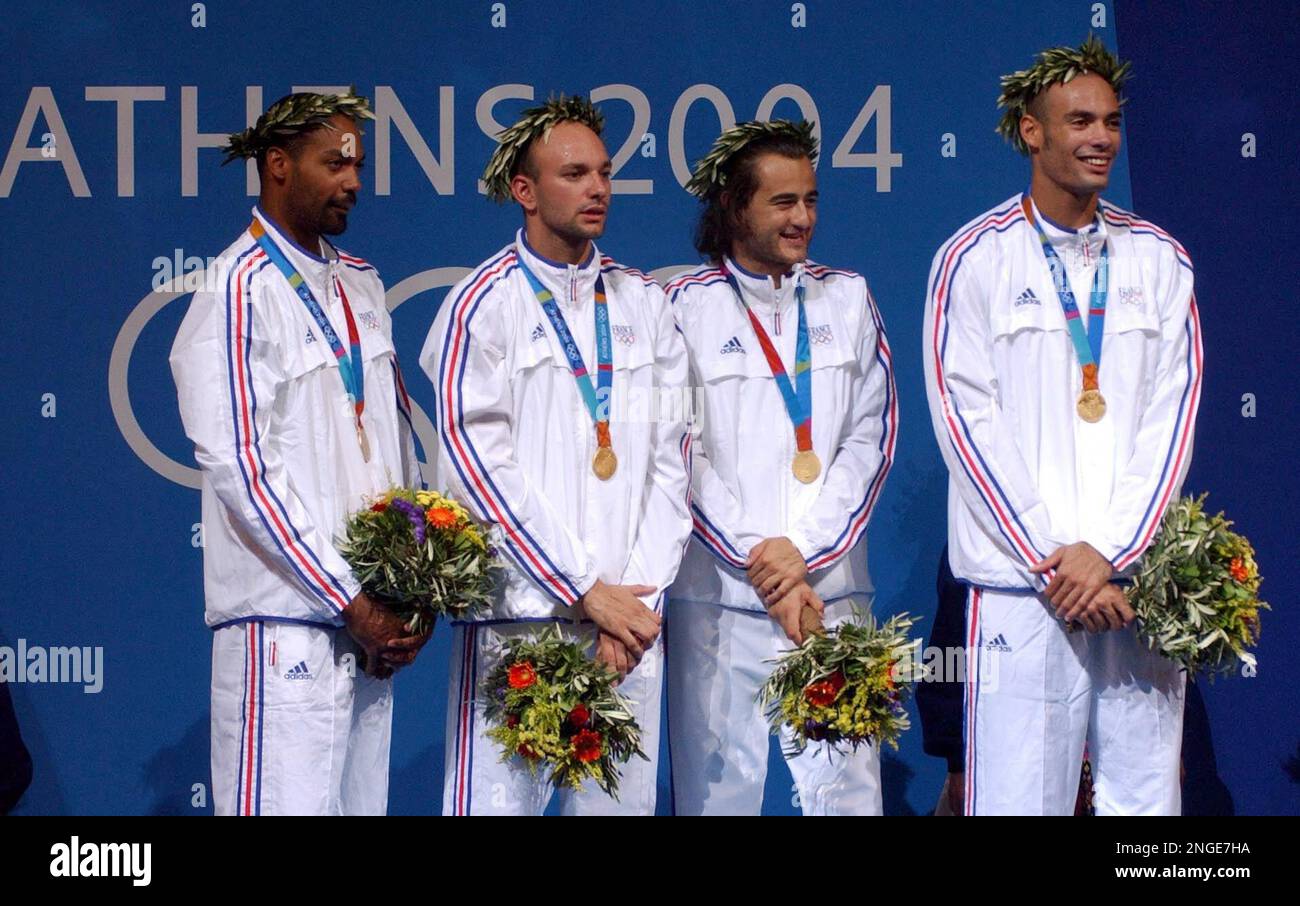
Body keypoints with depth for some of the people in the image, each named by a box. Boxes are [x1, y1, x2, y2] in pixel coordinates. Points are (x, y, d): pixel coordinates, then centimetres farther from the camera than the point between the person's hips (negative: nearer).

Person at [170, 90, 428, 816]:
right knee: (288, 801, -7)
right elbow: (239, 469, -12)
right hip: (287, 615, -7)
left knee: (363, 801, 8)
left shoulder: (359, 284, 15)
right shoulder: (241, 291, -6)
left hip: (373, 613, 7)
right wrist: (349, 600, -12)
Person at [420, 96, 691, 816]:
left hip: (631, 617, 4)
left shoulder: (644, 305, 14)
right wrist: (586, 592, -9)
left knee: (623, 798, 4)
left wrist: (640, 594, -3)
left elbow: (669, 459, 9)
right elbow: (480, 466, -6)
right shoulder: (482, 306, 0)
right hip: (519, 616, -4)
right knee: (501, 797, -7)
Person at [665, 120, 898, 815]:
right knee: (720, 783, -2)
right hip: (719, 593, -2)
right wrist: (759, 565, -8)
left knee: (848, 784, -3)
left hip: (832, 587, 2)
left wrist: (804, 549, -6)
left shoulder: (848, 299, 12)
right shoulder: (687, 307, 3)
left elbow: (872, 437, 6)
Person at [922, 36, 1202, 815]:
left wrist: (1109, 551, -7)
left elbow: (1173, 416, 5)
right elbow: (968, 425, -3)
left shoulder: (1160, 260, 11)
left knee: (1147, 791, 3)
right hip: (1023, 578, -3)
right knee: (1021, 794, -6)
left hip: (1138, 571, 3)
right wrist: (1055, 560, -9)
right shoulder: (974, 260, 3)